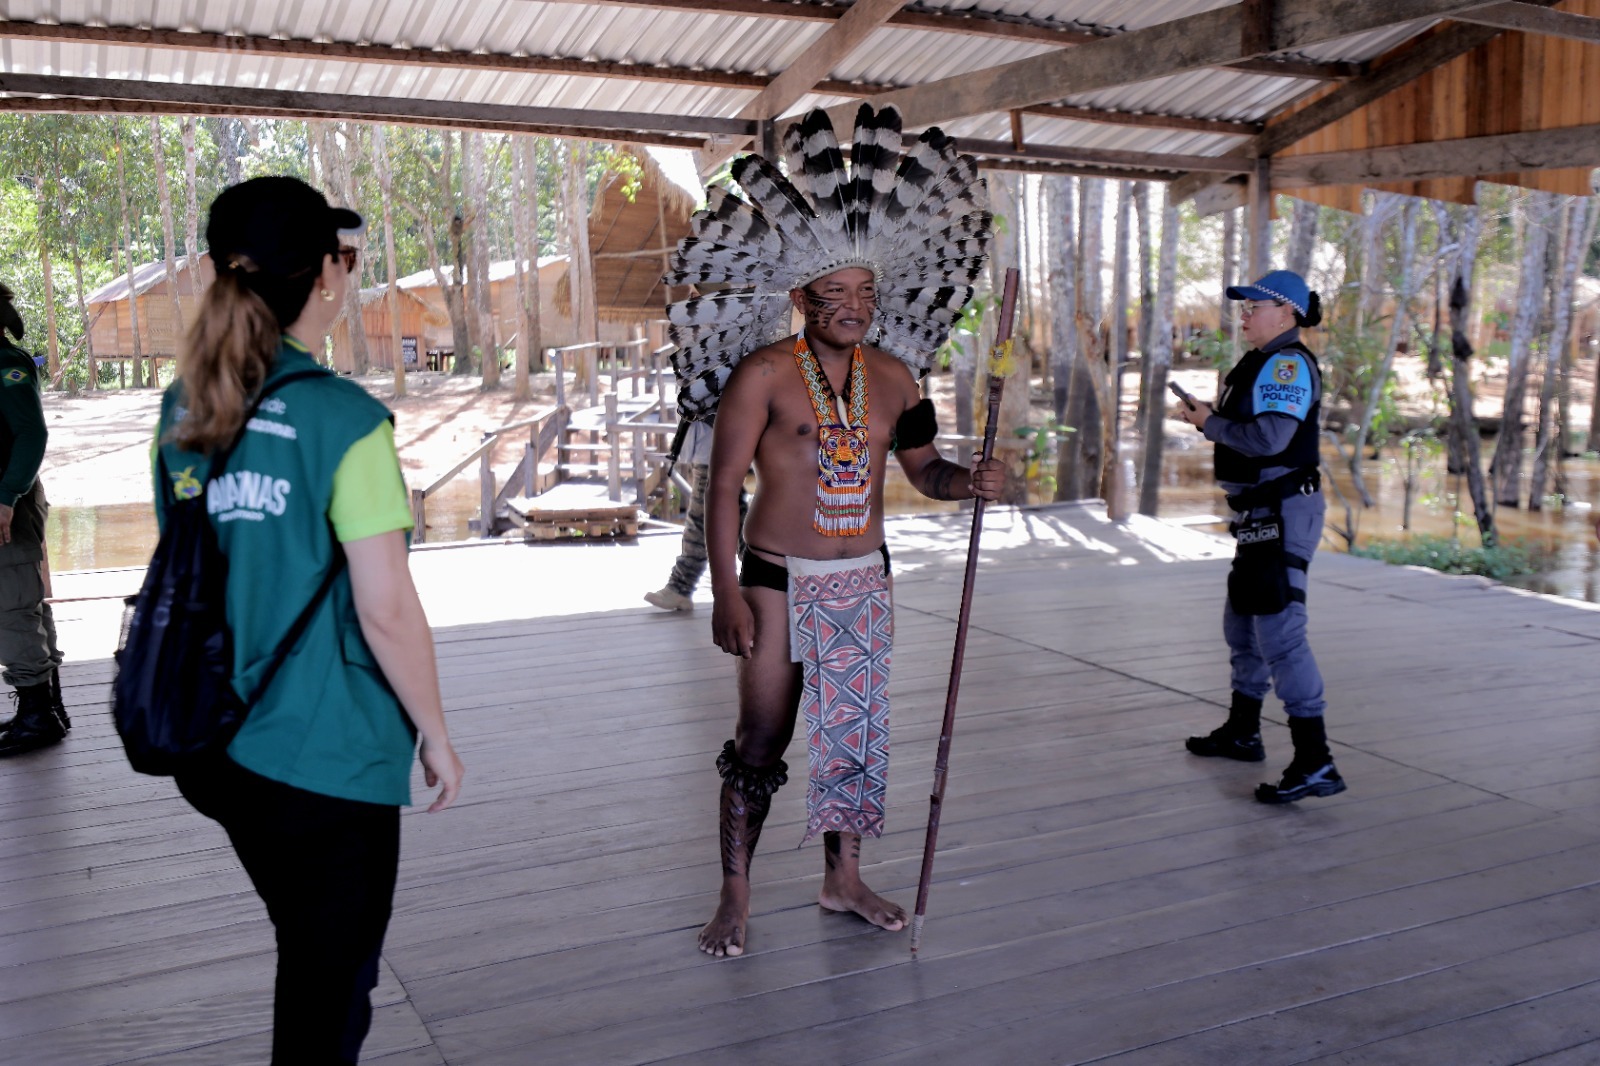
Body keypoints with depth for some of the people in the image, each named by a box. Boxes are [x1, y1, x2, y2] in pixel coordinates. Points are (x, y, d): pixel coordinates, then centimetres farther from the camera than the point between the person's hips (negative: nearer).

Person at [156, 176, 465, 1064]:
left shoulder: (183, 408, 2)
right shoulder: (343, 420, -19)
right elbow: (386, 610, -19)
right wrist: (437, 735, -6)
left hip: (223, 747, 7)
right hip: (330, 756, -7)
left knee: (307, 956, 28)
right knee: (330, 989, 13)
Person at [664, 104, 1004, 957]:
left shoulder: (891, 376, 5)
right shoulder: (763, 376, -10)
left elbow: (924, 469, 13)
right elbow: (724, 487, -11)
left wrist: (970, 481, -9)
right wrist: (725, 592, -16)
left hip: (863, 579, 5)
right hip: (780, 580, -5)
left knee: (855, 731, 13)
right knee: (761, 741, 1)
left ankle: (843, 878, 30)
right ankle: (735, 897, 16)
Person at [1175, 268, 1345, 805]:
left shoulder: (1288, 363, -14)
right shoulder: (1261, 362, 18)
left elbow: (1269, 437, -27)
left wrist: (1210, 423, -14)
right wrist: (1207, 417, 3)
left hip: (1284, 513, -11)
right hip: (1261, 513, 11)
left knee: (1279, 629, -15)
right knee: (1242, 622, 21)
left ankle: (1315, 763, -14)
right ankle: (1242, 732, 36)